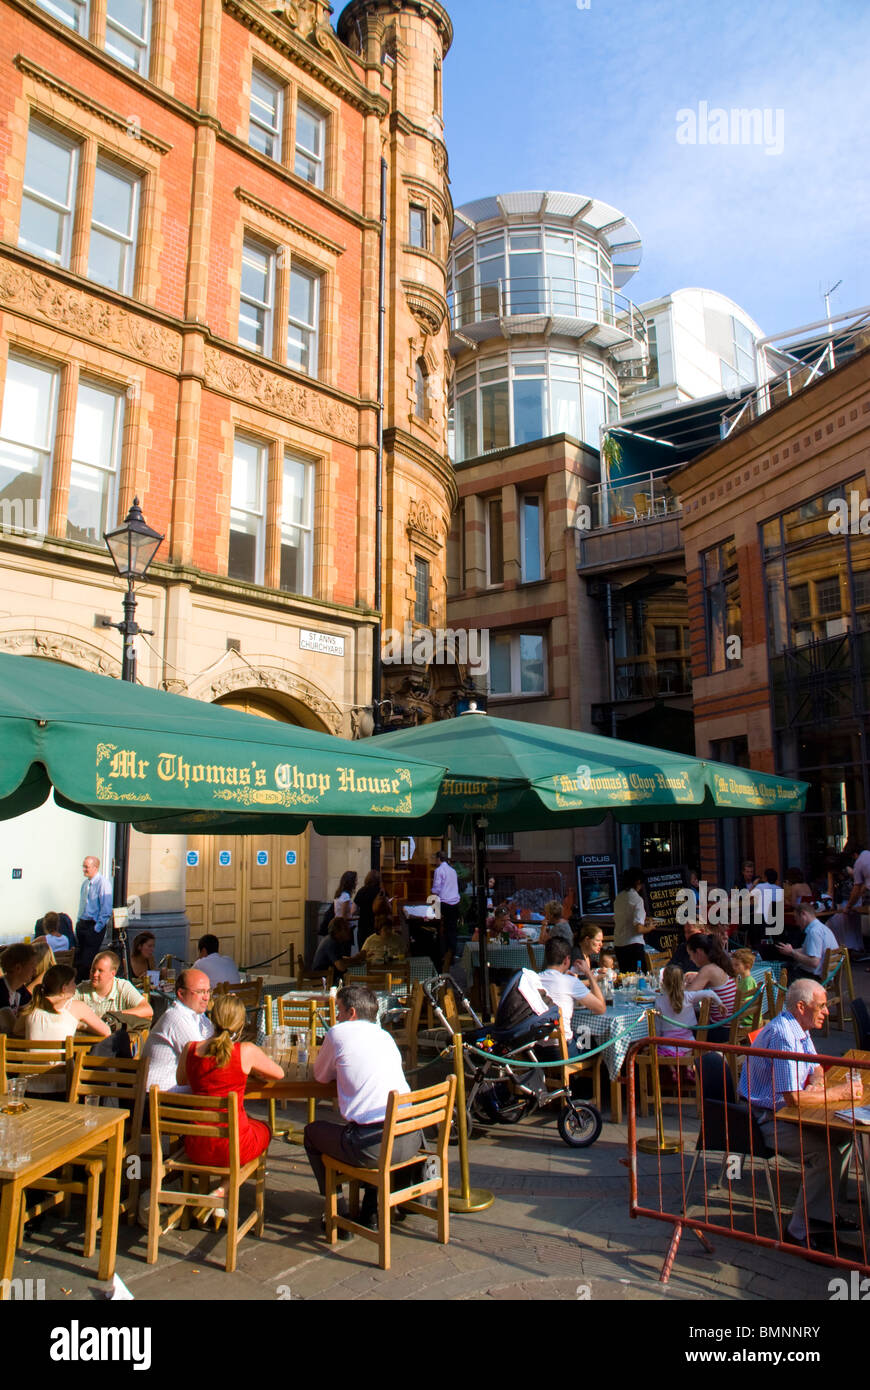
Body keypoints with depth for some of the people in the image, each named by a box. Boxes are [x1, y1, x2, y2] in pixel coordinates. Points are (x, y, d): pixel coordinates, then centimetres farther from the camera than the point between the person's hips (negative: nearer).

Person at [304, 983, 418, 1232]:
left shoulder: (339, 1032, 2)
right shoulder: (385, 1036, 18)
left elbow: (321, 1076, 16)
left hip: (373, 1146, -6)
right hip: (409, 1141, 6)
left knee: (312, 1131, 22)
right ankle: (372, 1212, 36)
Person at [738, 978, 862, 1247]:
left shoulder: (799, 1029, 7)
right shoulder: (782, 1035, -26)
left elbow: (815, 1067, 22)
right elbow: (793, 1097, -30)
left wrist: (817, 1082, -1)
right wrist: (838, 1093, -20)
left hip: (785, 1112, 10)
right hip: (766, 1120, -10)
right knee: (826, 1153, -22)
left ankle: (822, 1212, 12)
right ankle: (802, 1230, -9)